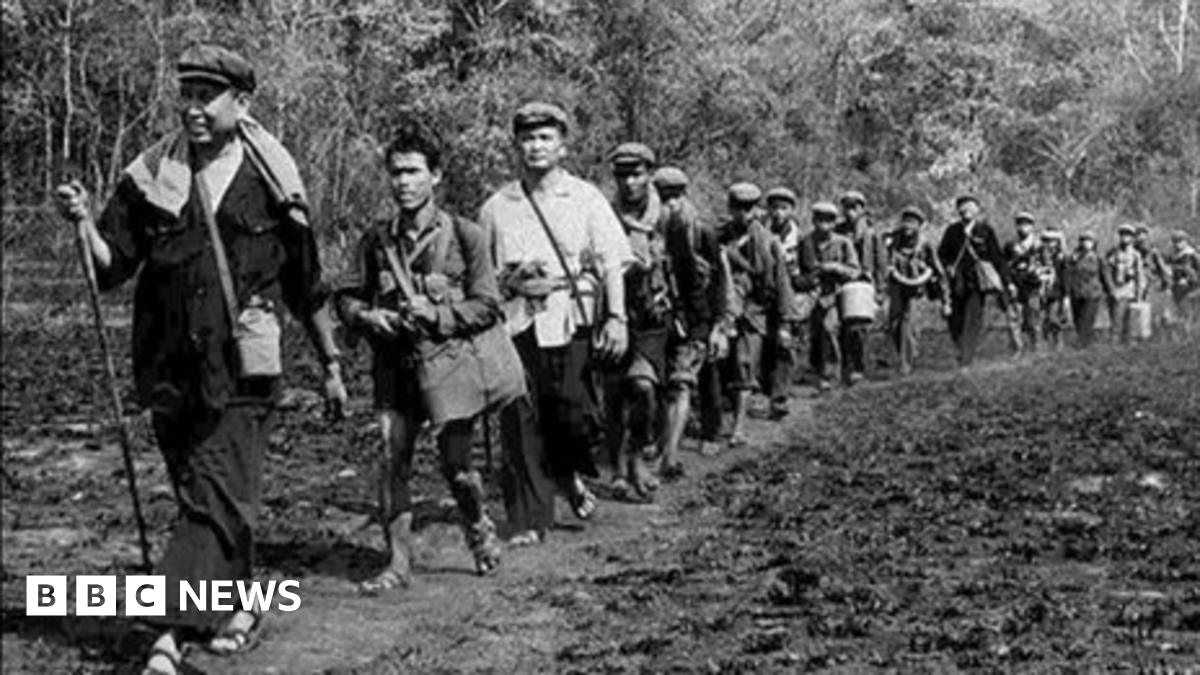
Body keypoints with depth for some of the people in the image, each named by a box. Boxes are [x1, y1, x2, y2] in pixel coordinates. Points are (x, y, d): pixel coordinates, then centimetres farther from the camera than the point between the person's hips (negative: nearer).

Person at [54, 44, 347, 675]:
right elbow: (110, 267, 0)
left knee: (216, 498, -11)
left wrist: (331, 365, 12)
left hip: (241, 369, -3)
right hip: (170, 369, 3)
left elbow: (307, 286, 7)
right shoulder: (150, 175, 2)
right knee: (202, 496, 14)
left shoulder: (269, 178, -1)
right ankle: (240, 606, 31)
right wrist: (85, 221, -20)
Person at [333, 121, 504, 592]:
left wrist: (436, 315, -17)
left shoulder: (464, 236, -2)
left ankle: (479, 527, 28)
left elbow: (488, 307, -4)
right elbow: (346, 297, 14)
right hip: (394, 369, 3)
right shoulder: (376, 240, 7)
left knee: (456, 462, -2)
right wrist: (367, 317, -8)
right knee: (392, 462, -2)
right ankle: (398, 562, 5)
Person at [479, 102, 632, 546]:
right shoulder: (496, 208, 11)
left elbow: (612, 263, 1)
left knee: (576, 415, -6)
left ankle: (571, 474, 28)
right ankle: (528, 520, 4)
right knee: (520, 424, -3)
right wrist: (511, 281, -1)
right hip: (519, 323, 1)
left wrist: (616, 317, -8)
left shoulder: (586, 199, 7)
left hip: (574, 321, -1)